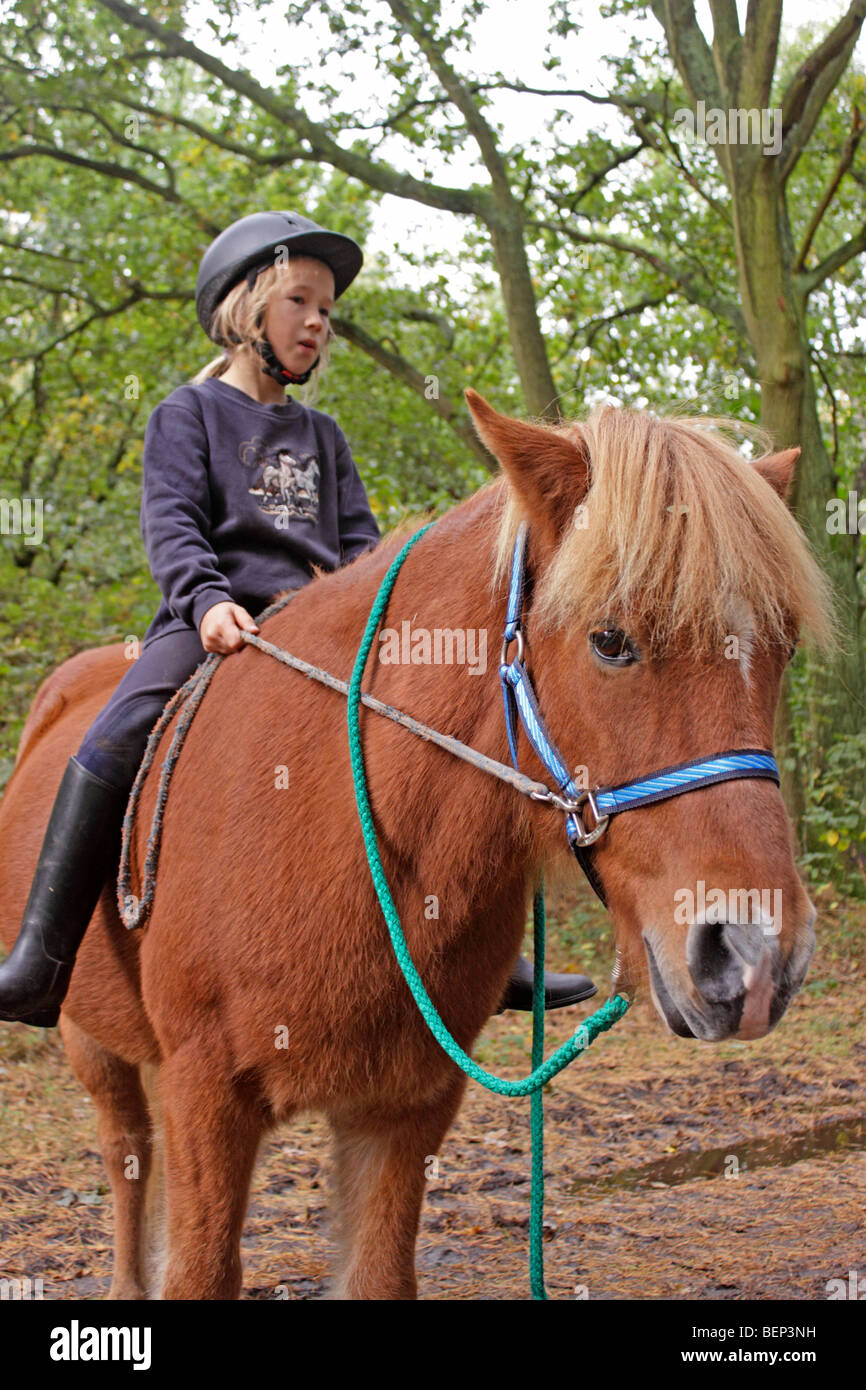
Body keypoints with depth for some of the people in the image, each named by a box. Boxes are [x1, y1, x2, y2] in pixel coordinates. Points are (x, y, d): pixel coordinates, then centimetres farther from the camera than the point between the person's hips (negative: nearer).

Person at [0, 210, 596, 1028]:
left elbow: (359, 538, 21)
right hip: (215, 623, -5)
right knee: (117, 738, -31)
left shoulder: (322, 435, 26)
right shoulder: (189, 414, 10)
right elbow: (171, 523, -4)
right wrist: (207, 599, -24)